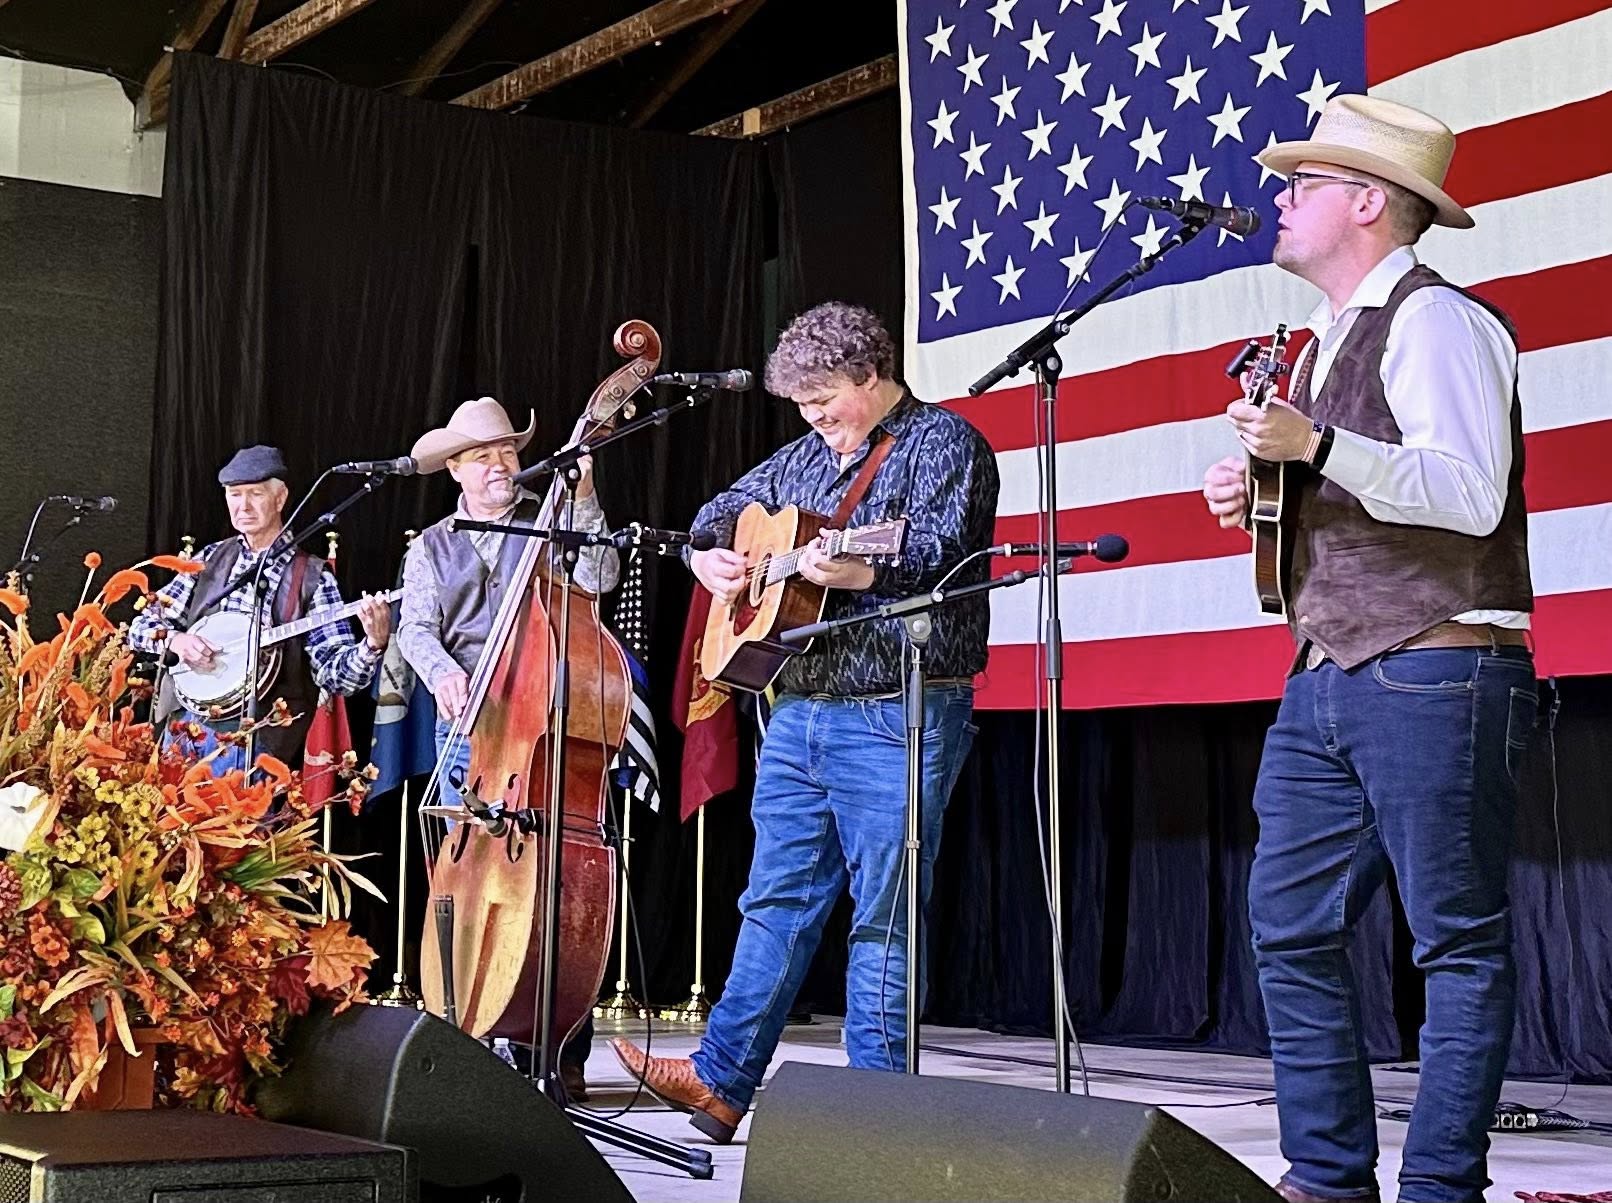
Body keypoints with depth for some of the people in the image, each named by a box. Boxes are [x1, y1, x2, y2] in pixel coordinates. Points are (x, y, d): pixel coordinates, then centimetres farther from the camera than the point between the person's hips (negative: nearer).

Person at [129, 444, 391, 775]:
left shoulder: (311, 578, -2)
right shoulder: (210, 559, 10)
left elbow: (334, 672, -8)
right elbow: (142, 625, 12)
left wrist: (373, 644, -28)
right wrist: (175, 639, -9)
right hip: (183, 726, 4)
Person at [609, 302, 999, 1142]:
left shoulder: (941, 442, -4)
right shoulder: (808, 457, 19)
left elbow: (939, 555, -19)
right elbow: (727, 506, 31)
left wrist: (860, 574, -36)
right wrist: (710, 554, 9)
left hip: (896, 718, -8)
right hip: (799, 709, 8)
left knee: (882, 916, -4)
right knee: (776, 899, 9)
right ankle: (720, 1081, 13)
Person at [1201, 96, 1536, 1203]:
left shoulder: (1435, 320, -8)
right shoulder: (1332, 342, 20)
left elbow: (1469, 493, -20)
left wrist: (1317, 447, -27)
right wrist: (1257, 494, 10)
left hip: (1436, 675, -9)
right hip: (1329, 676, 10)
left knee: (1459, 938, -1)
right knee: (1290, 926, 7)